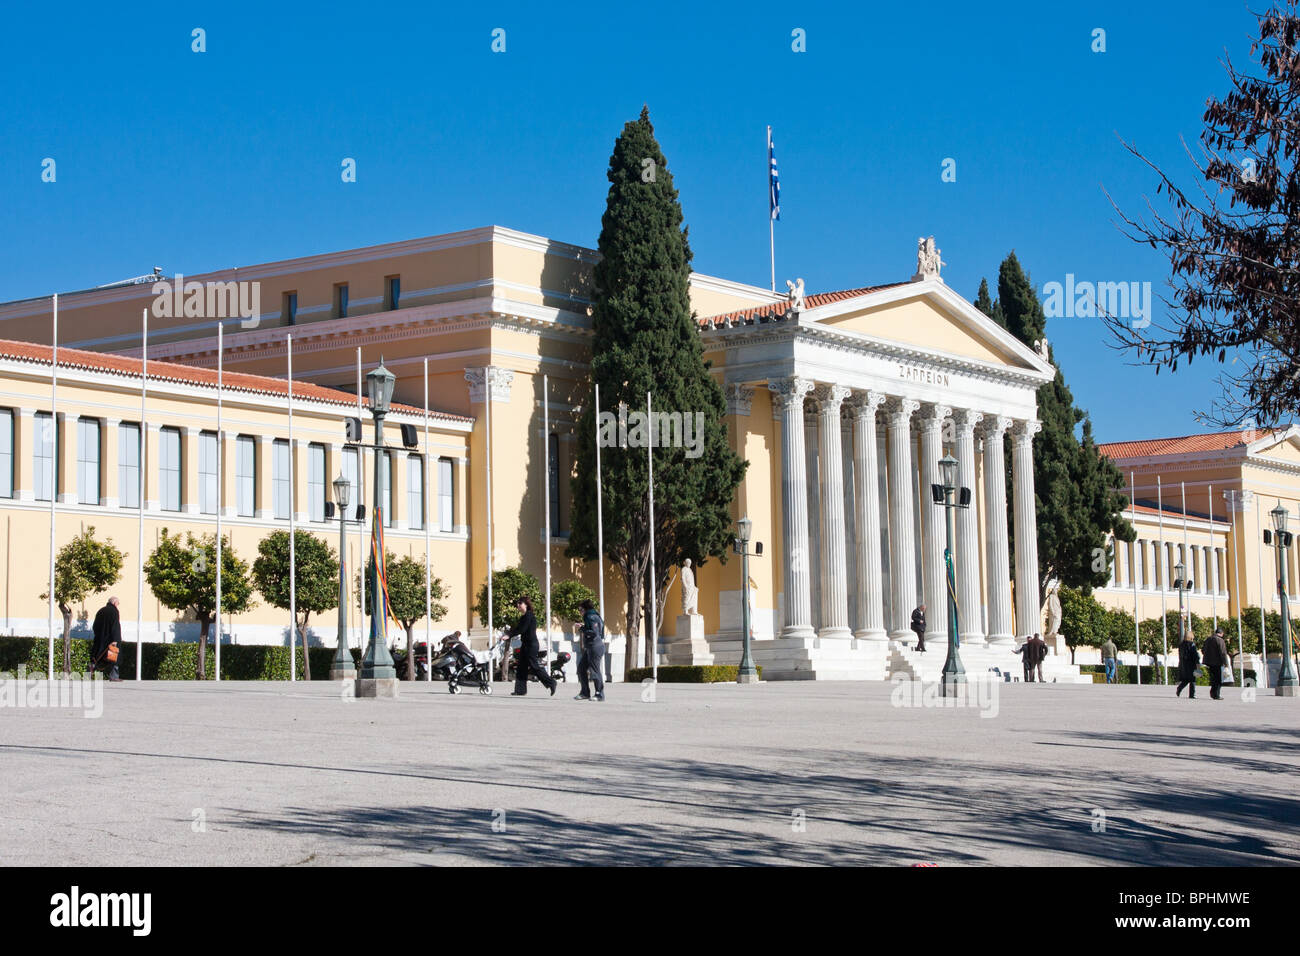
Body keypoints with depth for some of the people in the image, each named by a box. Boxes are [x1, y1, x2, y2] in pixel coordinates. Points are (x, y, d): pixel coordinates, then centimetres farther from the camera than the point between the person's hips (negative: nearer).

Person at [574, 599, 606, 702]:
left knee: (595, 671, -7)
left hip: (595, 647, -11)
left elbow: (594, 632, -22)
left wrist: (582, 629, -13)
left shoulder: (592, 618, -13)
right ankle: (585, 693, 15)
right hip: (589, 648, 11)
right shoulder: (590, 617, 18)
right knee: (581, 669, 11)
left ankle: (600, 694, -1)